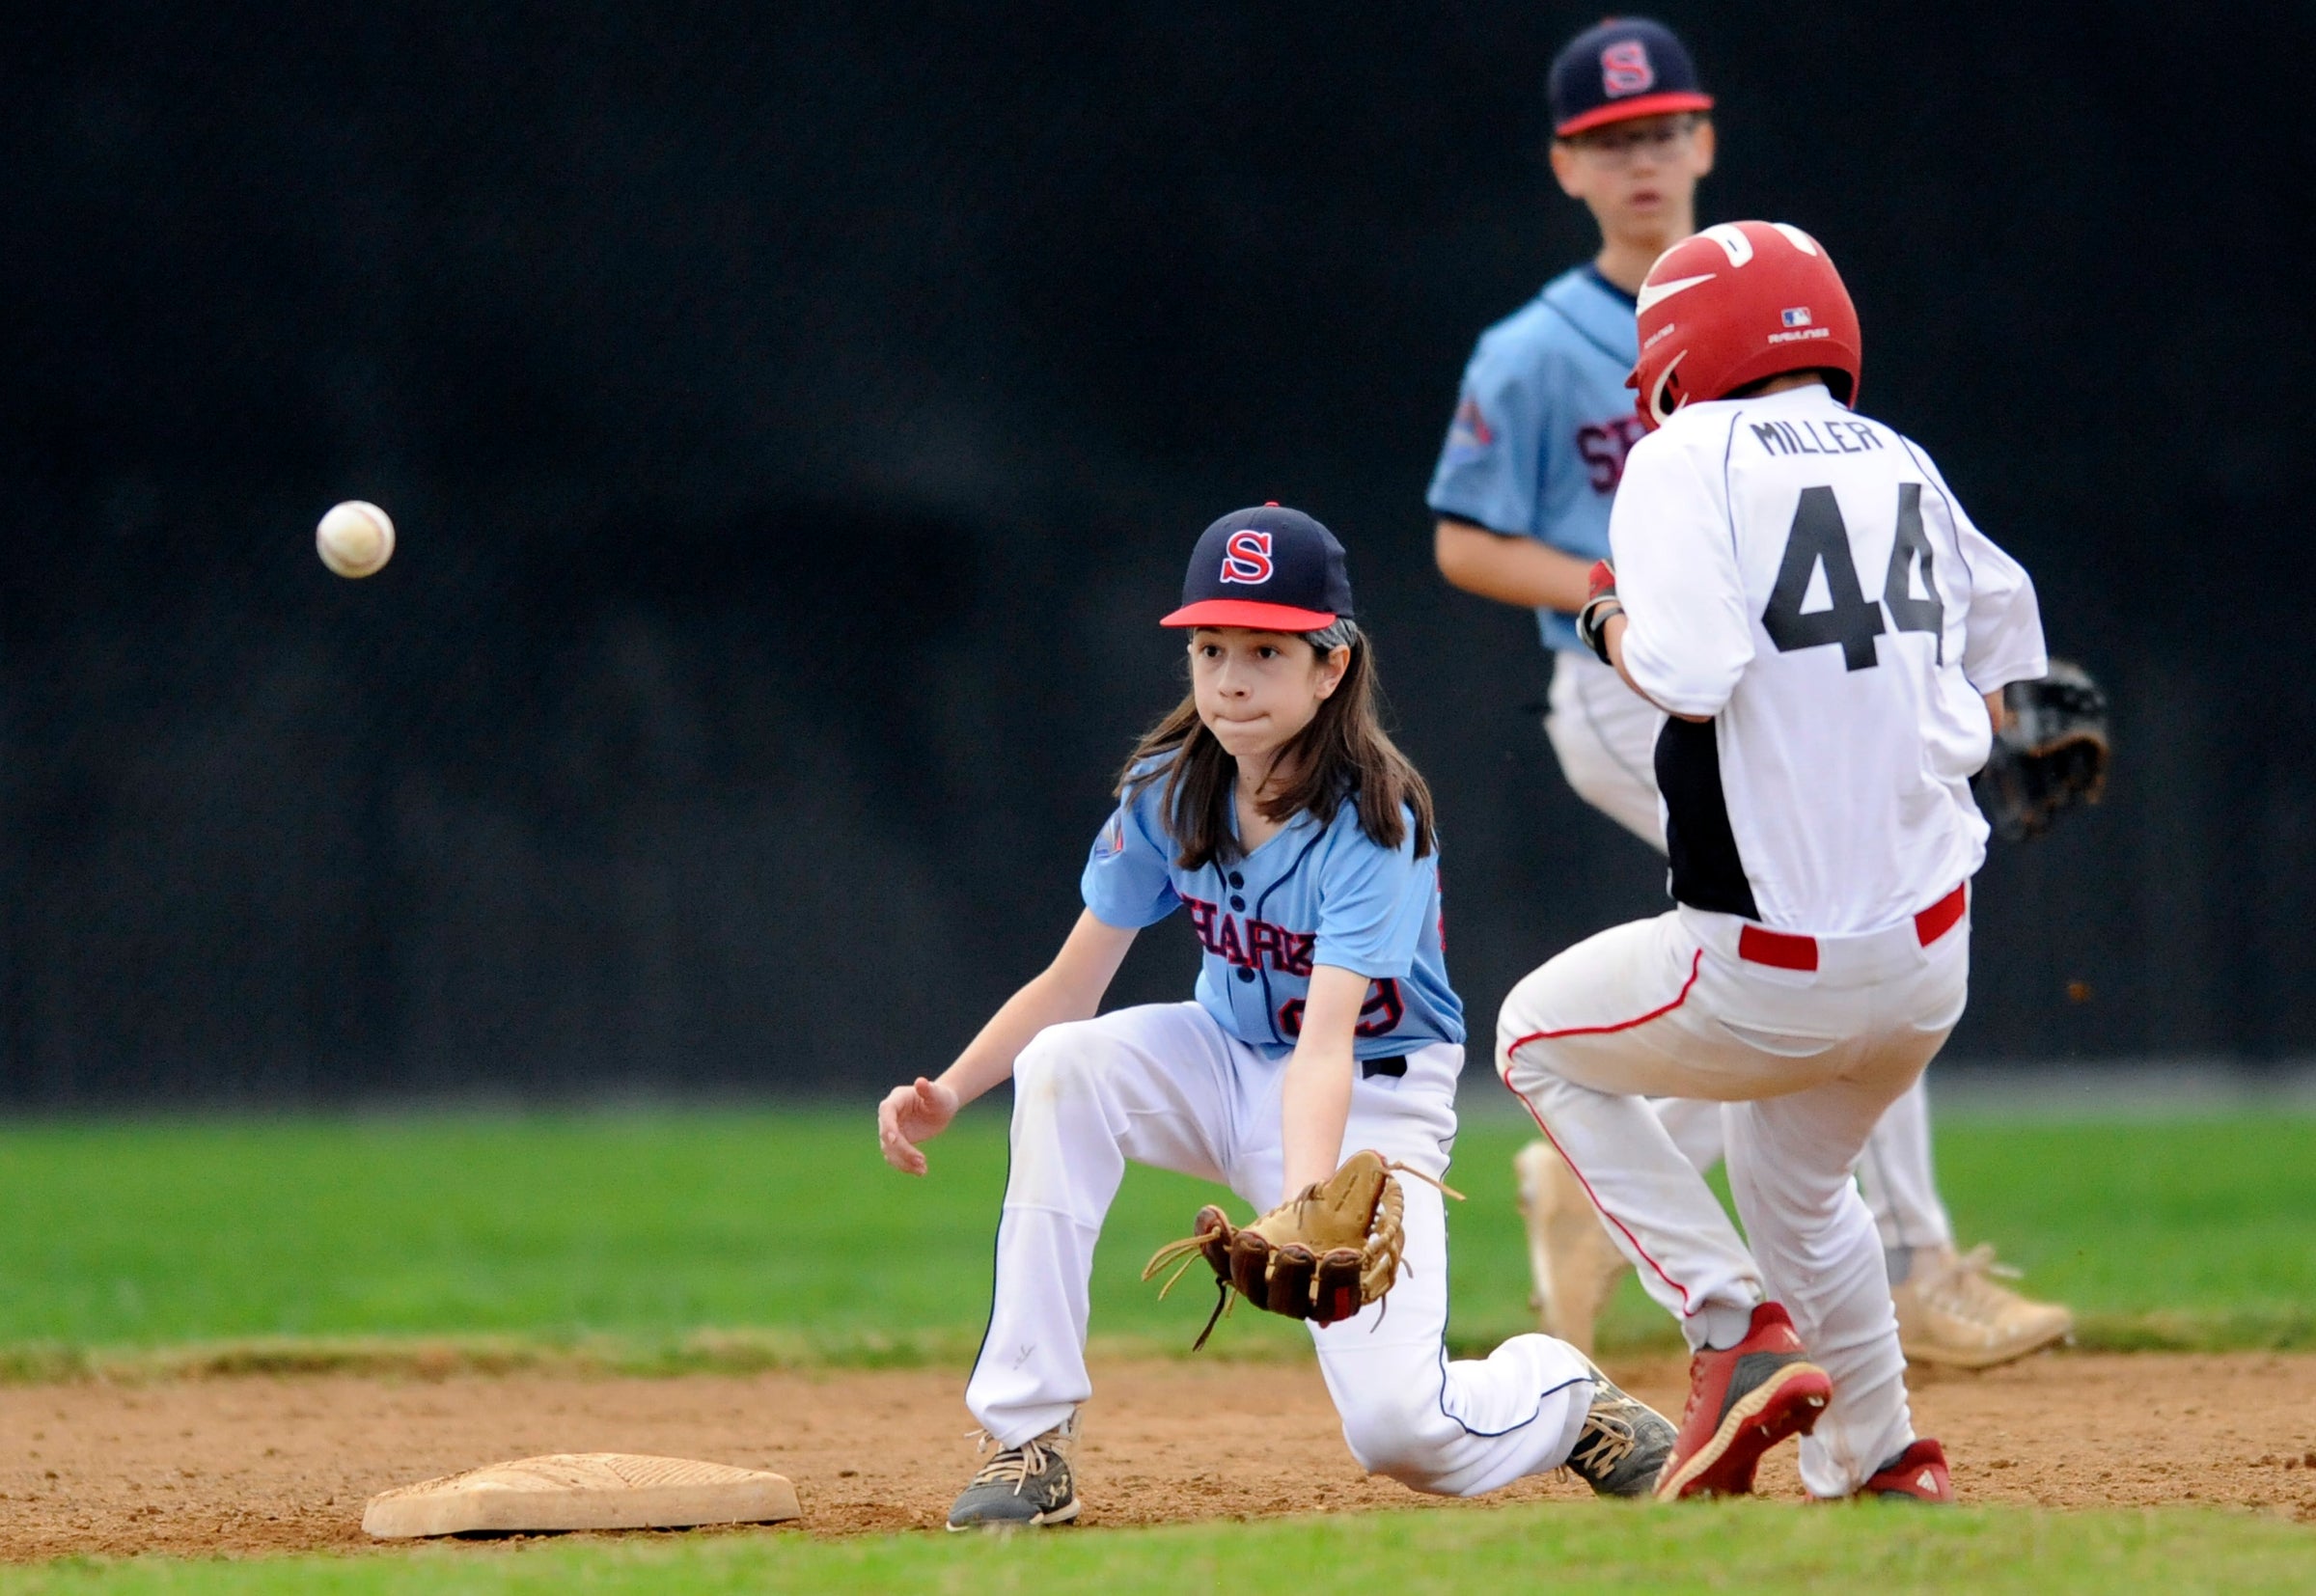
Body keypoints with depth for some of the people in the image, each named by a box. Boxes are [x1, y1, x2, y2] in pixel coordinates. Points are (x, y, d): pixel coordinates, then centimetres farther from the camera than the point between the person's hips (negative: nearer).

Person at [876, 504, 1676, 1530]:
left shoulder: (1372, 824, -26)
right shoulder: (1168, 791, -11)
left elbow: (1325, 1045, -37)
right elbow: (1071, 984, -8)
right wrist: (947, 1094, -24)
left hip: (1371, 1102, -5)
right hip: (1231, 1068, 5)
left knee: (1397, 1430, -21)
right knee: (1061, 1065, -27)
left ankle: (1564, 1395, 17)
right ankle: (1029, 1440, -23)